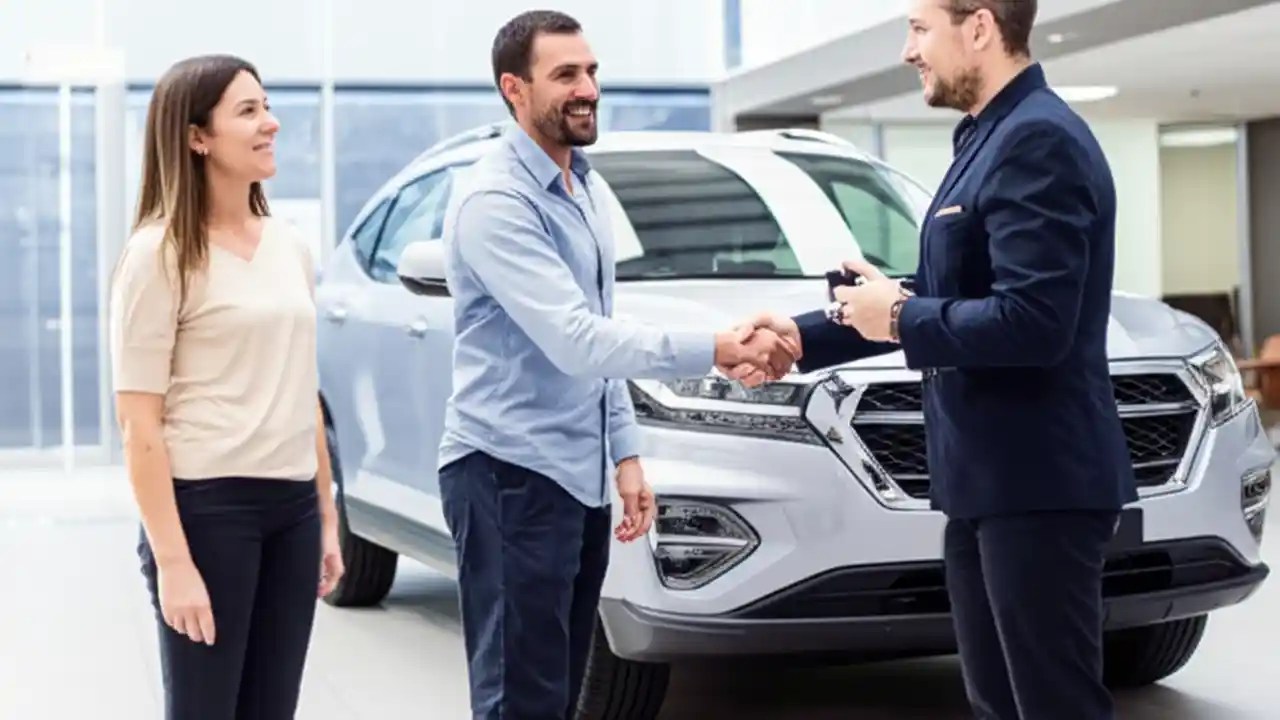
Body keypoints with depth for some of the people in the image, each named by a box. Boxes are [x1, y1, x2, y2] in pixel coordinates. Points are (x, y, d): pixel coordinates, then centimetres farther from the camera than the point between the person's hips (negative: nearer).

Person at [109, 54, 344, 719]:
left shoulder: (290, 247, 11)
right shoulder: (161, 254, -8)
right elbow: (139, 423, -12)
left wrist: (327, 517, 15)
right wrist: (171, 560, -18)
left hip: (292, 508, 6)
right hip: (207, 507, -6)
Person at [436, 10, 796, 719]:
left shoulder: (584, 186, 13)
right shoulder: (494, 200, -17)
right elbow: (576, 342, -25)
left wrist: (625, 454, 13)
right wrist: (718, 351, -27)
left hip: (580, 474, 9)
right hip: (510, 475, -9)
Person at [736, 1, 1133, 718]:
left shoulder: (1038, 140, -17)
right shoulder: (992, 138, 16)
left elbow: (1033, 322, -26)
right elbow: (946, 300, 22)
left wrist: (900, 318, -12)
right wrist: (804, 336, 16)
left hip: (1038, 485, -11)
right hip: (988, 482, 11)